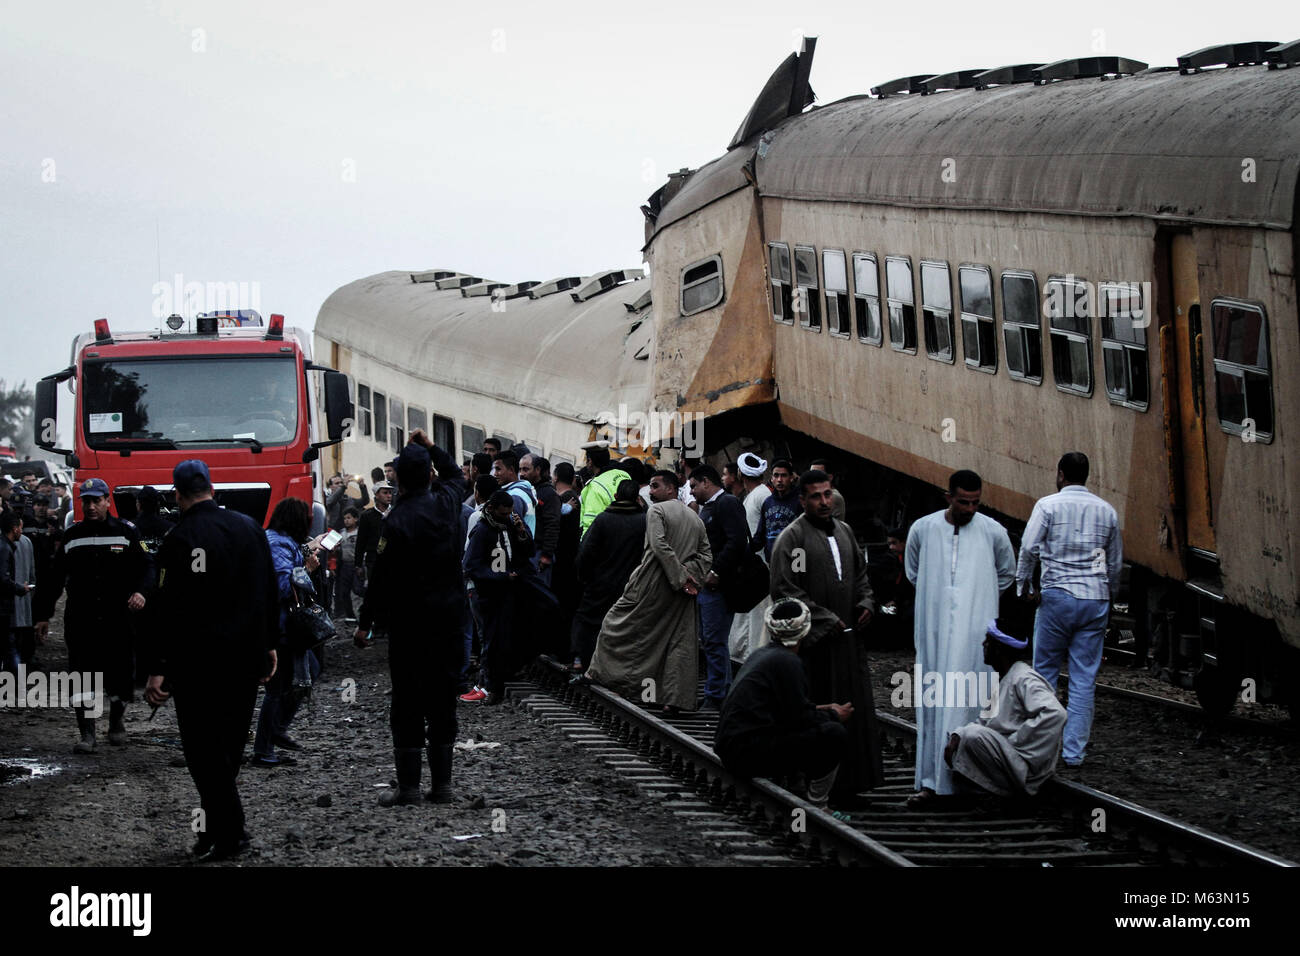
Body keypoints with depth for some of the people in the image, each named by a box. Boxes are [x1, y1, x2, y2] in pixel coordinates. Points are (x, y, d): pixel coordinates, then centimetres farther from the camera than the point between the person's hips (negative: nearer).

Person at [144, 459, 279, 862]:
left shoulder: (180, 540, -13)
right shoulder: (250, 527, 7)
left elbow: (168, 609, -17)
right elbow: (270, 591, 14)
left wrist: (157, 670, -16)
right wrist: (269, 644, 22)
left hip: (198, 662, -6)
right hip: (247, 657, 6)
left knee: (203, 748, -1)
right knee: (229, 745, 15)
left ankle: (228, 832, -5)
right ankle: (217, 827, 20)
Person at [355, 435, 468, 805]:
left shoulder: (397, 521, -16)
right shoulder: (446, 503, 0)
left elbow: (383, 577, -14)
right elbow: (456, 475, 26)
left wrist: (365, 622, -7)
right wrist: (431, 447, 27)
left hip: (410, 619, -5)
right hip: (449, 617, 5)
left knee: (407, 702, 0)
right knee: (442, 698, 9)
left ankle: (409, 785, -1)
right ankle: (442, 784, 10)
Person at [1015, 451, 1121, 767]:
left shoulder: (1049, 505, -2)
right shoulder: (1106, 511, 11)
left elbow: (1029, 547, -10)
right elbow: (1116, 562, 17)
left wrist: (1022, 585, 2)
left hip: (1057, 596, -3)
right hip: (1096, 599, 3)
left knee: (1045, 673, 6)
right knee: (1085, 679, 3)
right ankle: (1074, 751, 2)